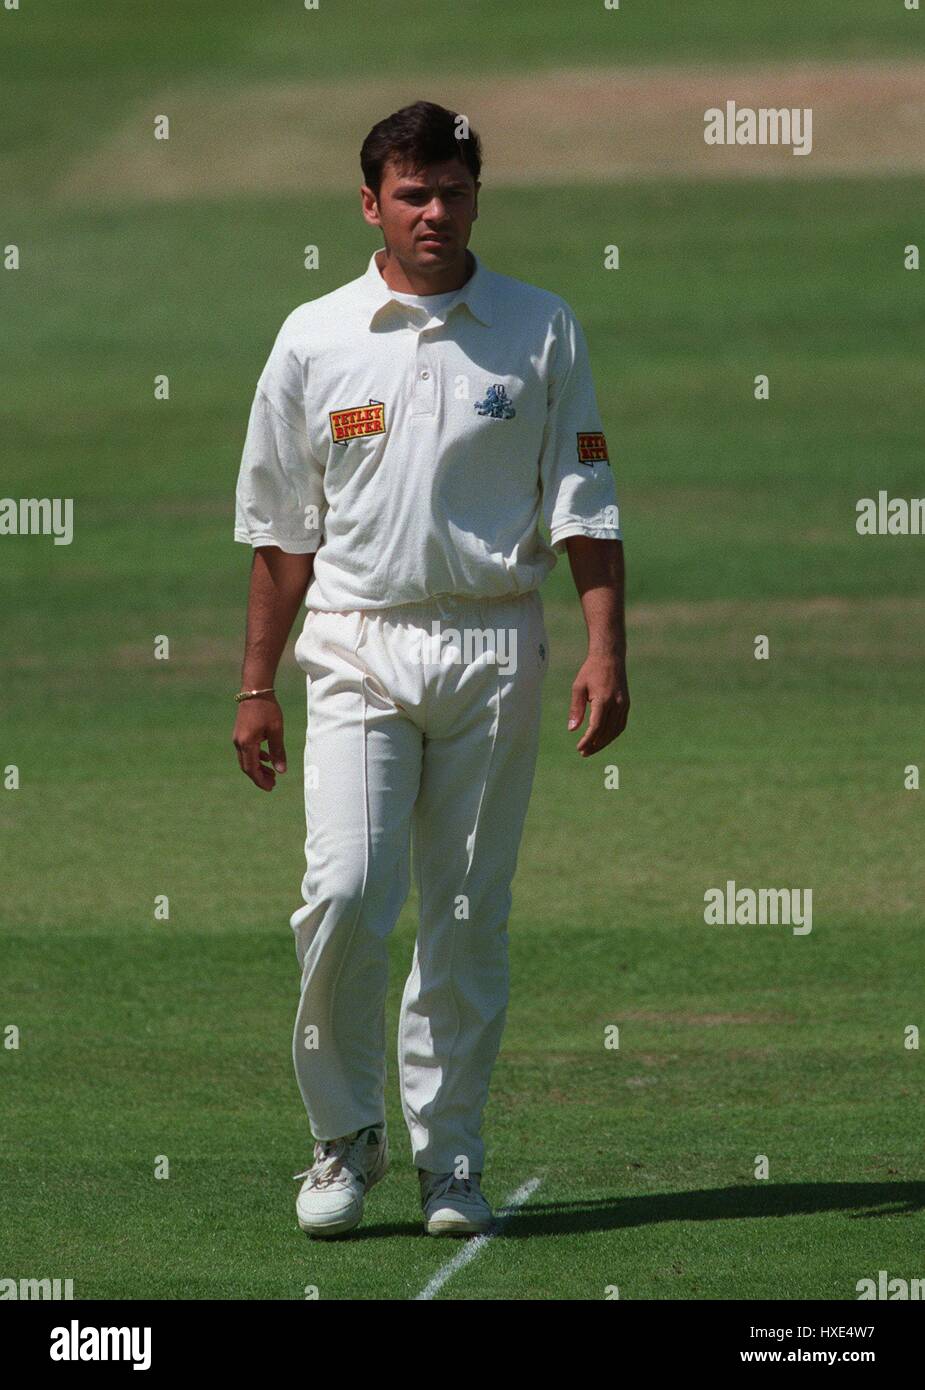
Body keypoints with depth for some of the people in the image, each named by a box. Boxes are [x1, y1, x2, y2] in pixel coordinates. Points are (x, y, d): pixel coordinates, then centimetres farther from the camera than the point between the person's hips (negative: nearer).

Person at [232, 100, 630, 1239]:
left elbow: (585, 503, 5)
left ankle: (449, 1156, 9)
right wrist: (256, 686, 9)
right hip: (357, 649, 0)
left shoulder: (541, 330, 6)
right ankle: (345, 1137, 3)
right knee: (345, 893, -13)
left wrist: (605, 650, -5)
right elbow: (281, 530, 11)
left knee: (469, 916, 1)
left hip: (494, 648, 0)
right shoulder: (313, 339, 6)